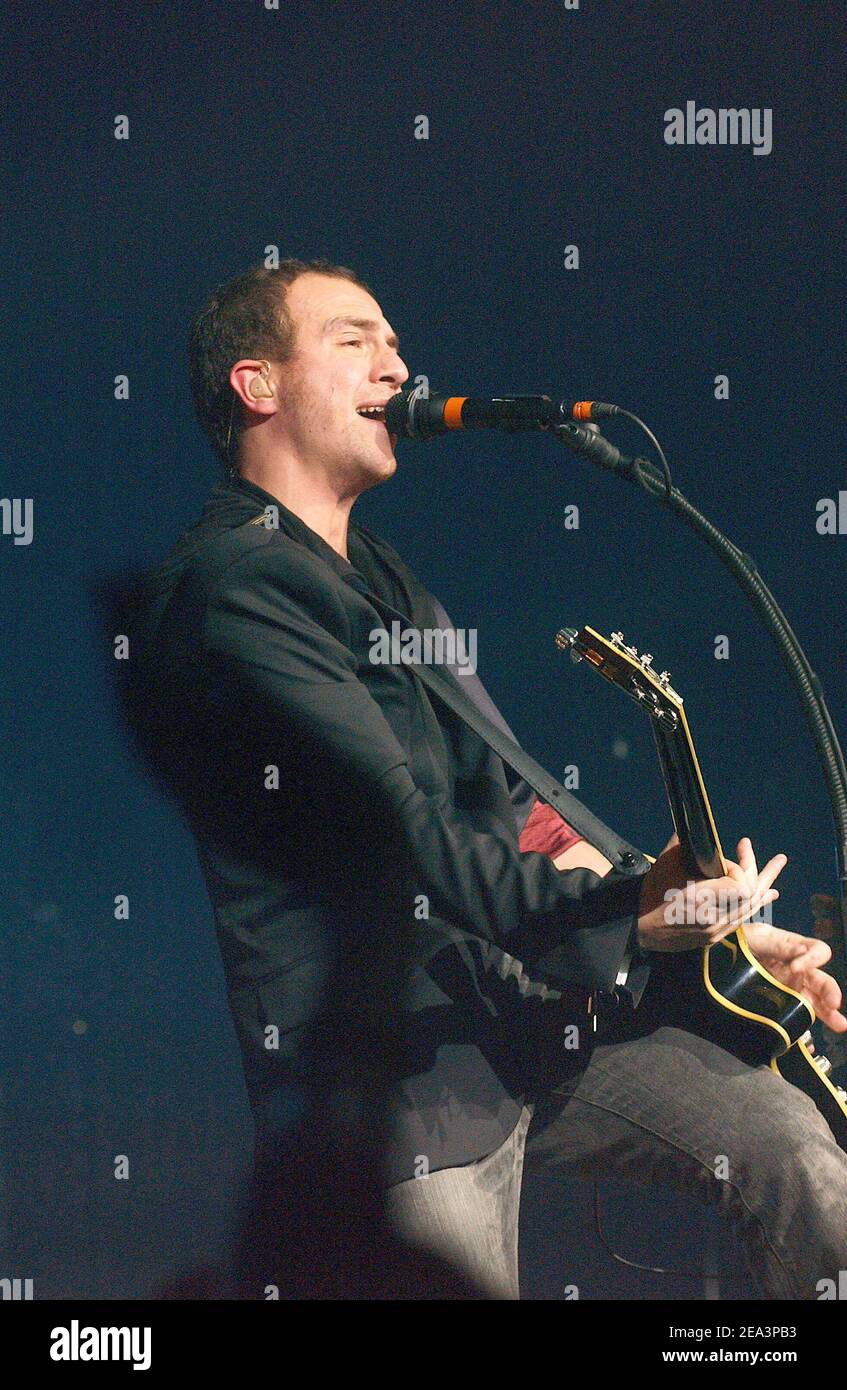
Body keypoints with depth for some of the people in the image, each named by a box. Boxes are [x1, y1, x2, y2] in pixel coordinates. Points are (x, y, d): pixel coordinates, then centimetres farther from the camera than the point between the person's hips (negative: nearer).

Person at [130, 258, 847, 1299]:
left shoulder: (380, 578, 18)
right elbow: (400, 831, -22)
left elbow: (511, 802, 16)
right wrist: (630, 916, -26)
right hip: (387, 1084, -8)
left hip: (517, 1016, 9)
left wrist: (708, 914, 5)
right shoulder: (229, 588, -14)